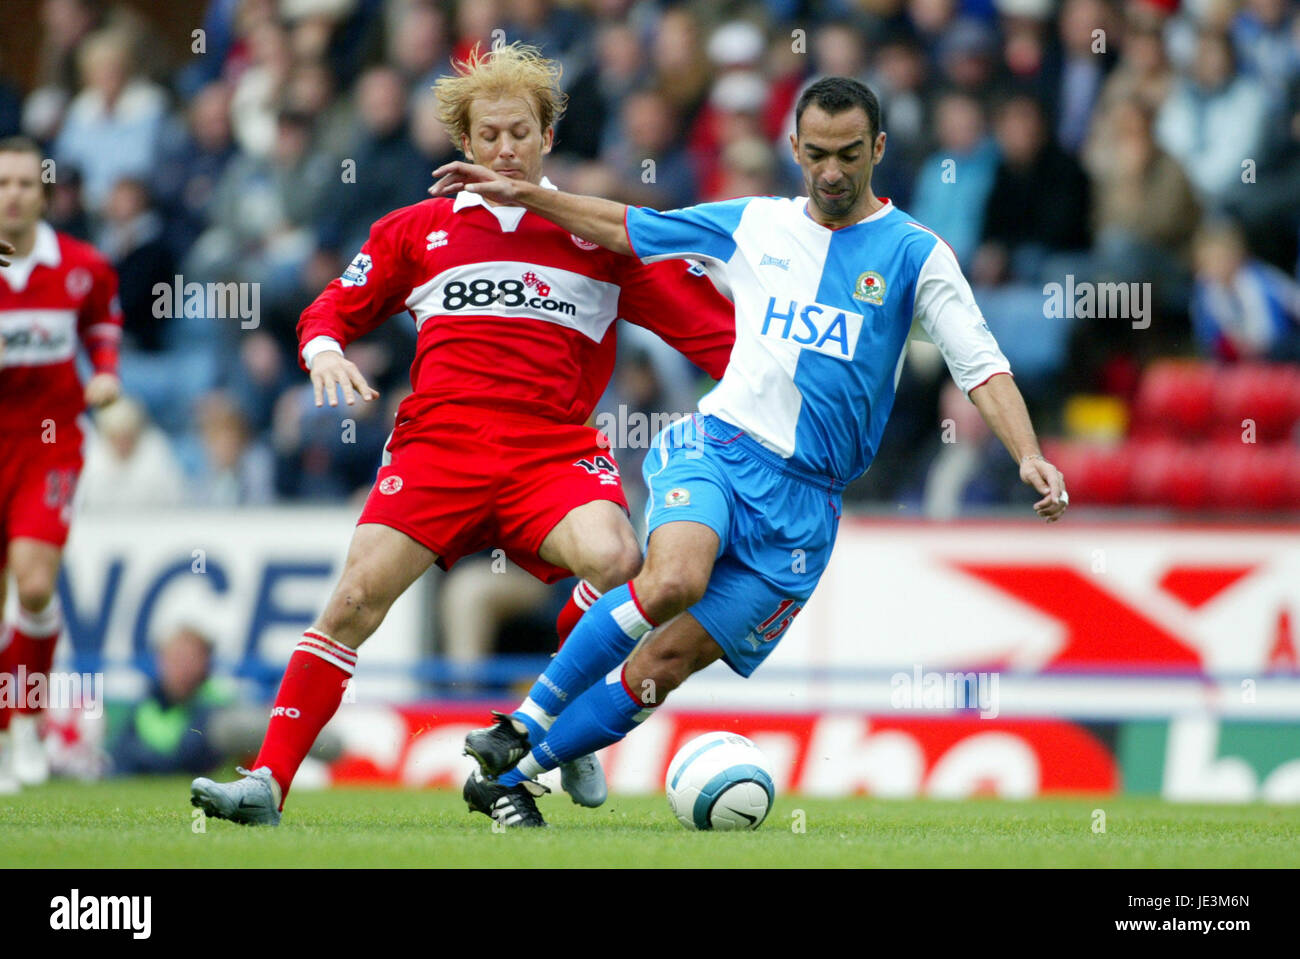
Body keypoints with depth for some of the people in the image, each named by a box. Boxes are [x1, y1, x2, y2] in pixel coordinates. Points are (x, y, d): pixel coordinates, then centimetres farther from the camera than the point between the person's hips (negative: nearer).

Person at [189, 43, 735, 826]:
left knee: (614, 562, -29)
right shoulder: (417, 230, 15)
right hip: (438, 444, 1)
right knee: (356, 597, -15)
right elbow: (333, 312, 22)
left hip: (554, 452, -1)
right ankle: (269, 783, -11)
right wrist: (325, 349, -1)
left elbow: (710, 327, 10)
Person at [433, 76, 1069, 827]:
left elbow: (983, 368, -5)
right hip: (717, 449, 1)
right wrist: (522, 194, 16)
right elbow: (626, 228, 22)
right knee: (674, 579, -32)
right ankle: (523, 724, -20)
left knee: (666, 663, -8)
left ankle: (512, 776, 3)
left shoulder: (914, 253, 2)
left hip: (805, 502, -1)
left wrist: (1028, 455, -20)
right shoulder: (754, 224, 10)